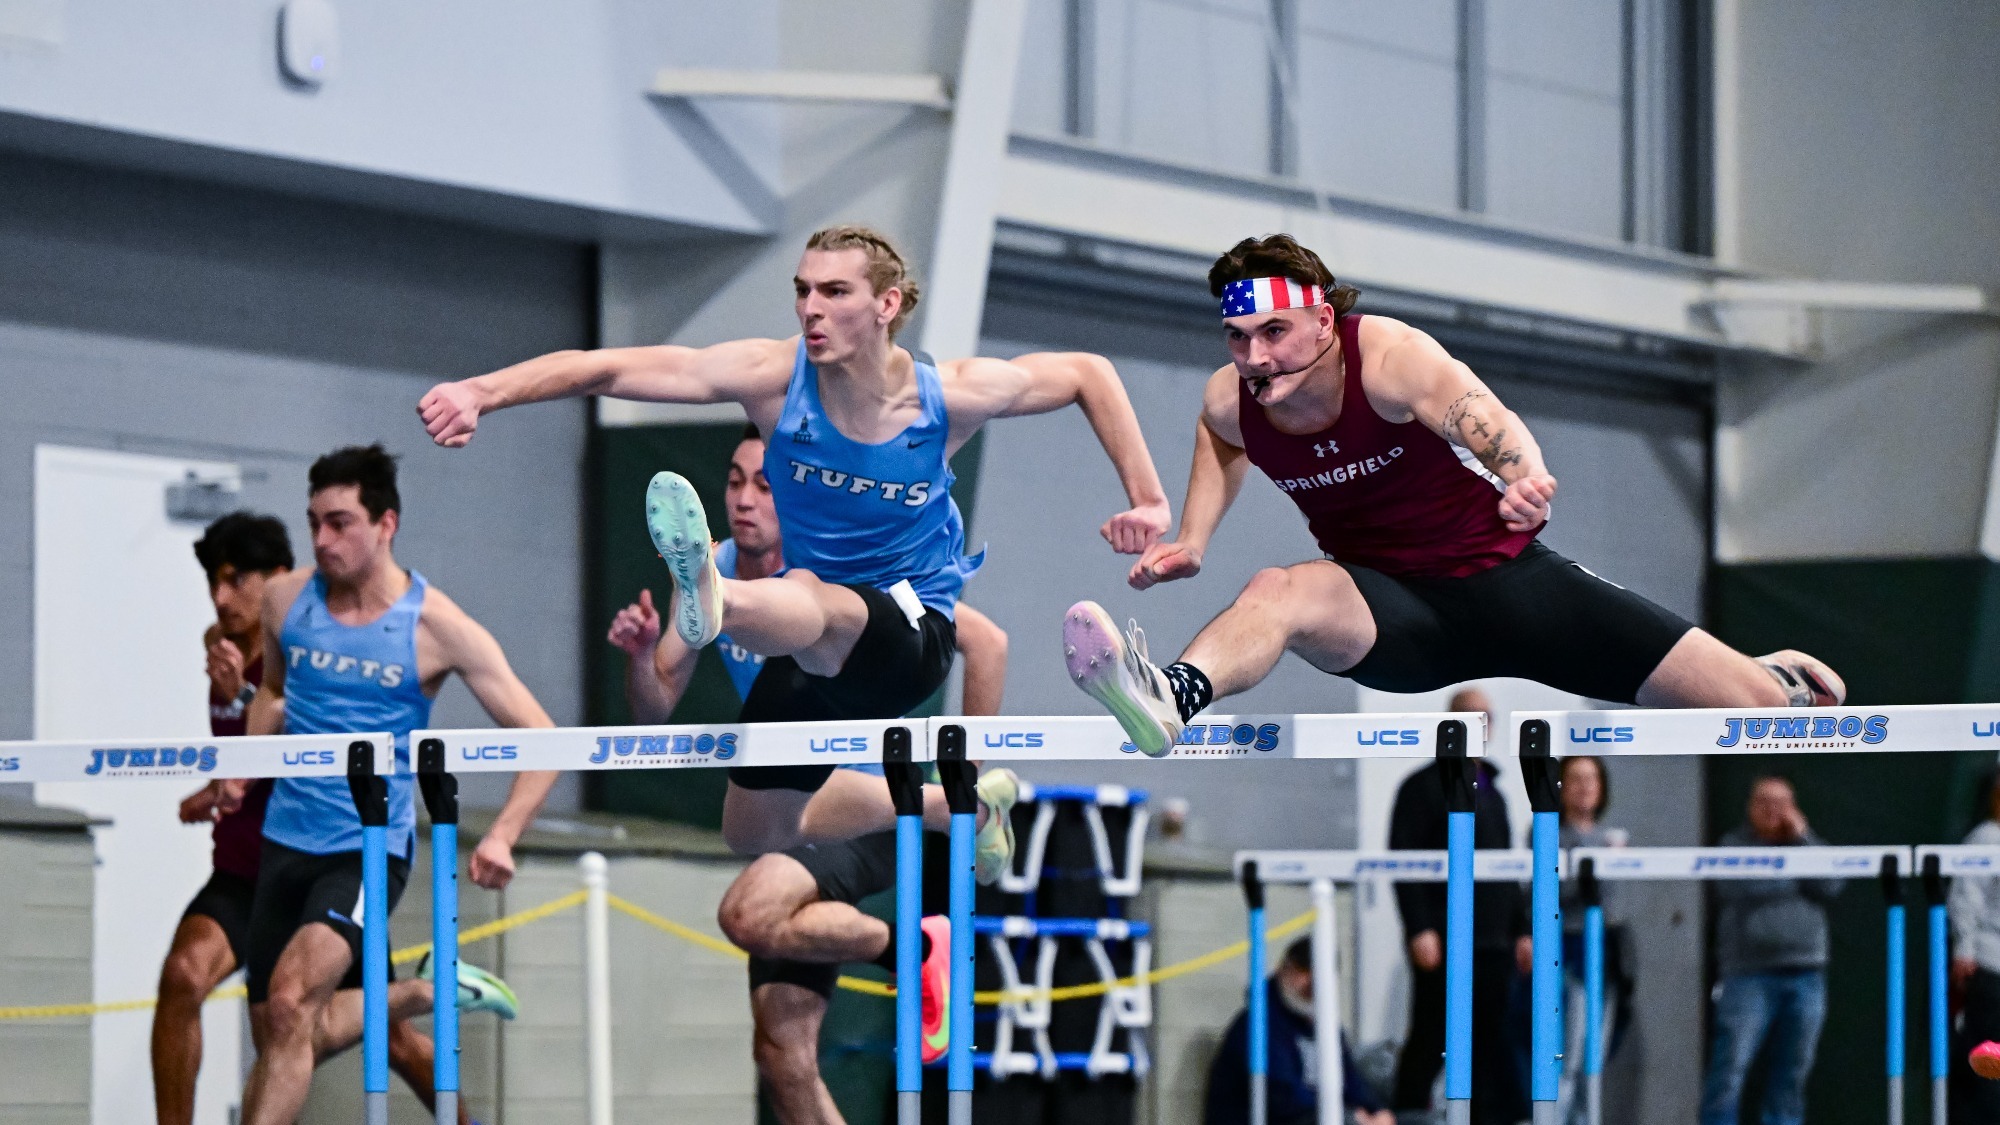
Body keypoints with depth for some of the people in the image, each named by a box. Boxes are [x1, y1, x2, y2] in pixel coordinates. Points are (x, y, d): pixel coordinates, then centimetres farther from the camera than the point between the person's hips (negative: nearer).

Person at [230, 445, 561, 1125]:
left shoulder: (436, 627, -11)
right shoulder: (286, 599, 2)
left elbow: (540, 738, -8)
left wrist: (502, 837, -22)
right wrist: (242, 774, 7)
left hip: (371, 846, -5)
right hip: (287, 839, 5)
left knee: (290, 1004, -26)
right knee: (285, 1041, 9)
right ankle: (426, 993, 33)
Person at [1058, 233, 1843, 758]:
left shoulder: (1389, 359, -23)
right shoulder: (1229, 403, -8)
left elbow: (1491, 425, -41)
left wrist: (1524, 478, -64)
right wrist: (1193, 539, 5)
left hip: (1503, 579, -2)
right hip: (1395, 611, 2)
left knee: (1758, 704, -3)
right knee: (1277, 593, -35)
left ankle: (1774, 677, 35)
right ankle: (1170, 701, -64)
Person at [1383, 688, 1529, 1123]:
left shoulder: (1491, 793, 22)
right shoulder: (1425, 787, -1)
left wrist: (1521, 931, 17)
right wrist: (1420, 929, -17)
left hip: (1493, 944, 7)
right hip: (1443, 942, -7)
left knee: (1491, 1047, 3)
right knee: (1430, 1042, -6)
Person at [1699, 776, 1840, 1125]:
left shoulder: (1806, 845, 17)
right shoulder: (1734, 844, 7)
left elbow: (1830, 887, 0)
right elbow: (1737, 889, -12)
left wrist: (1802, 838, -2)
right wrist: (1791, 872, -1)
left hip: (1804, 975, 4)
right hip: (1749, 975, -4)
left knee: (1790, 1078, 5)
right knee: (1728, 1073, -11)